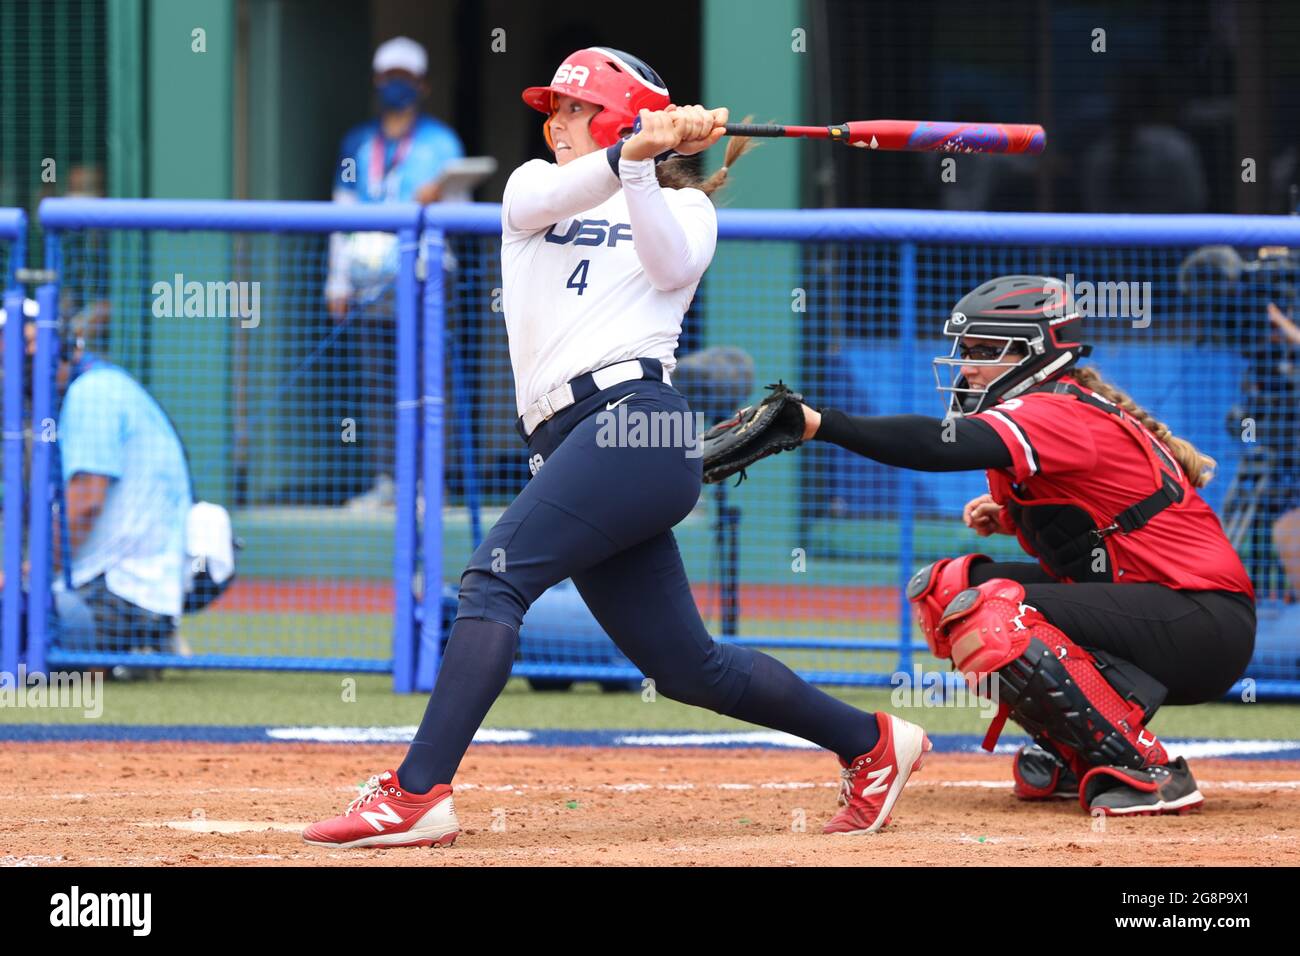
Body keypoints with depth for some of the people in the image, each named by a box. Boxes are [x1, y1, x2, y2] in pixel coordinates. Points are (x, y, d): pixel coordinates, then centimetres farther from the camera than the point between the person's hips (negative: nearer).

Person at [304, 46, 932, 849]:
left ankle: (417, 795, -30)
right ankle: (873, 743, 20)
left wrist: (641, 166, -20)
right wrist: (634, 151, -18)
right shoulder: (535, 185, 24)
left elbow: (672, 264, -10)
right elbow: (540, 201, -2)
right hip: (567, 443, 6)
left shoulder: (685, 206, 13)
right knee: (688, 667, 6)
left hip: (635, 421, -6)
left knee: (494, 578, -22)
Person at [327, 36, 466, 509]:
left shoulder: (441, 141, 8)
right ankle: (383, 480, 2)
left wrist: (438, 197, -20)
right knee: (375, 384, 0)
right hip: (369, 280, 4)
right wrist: (338, 282, 13)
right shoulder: (357, 144, 18)